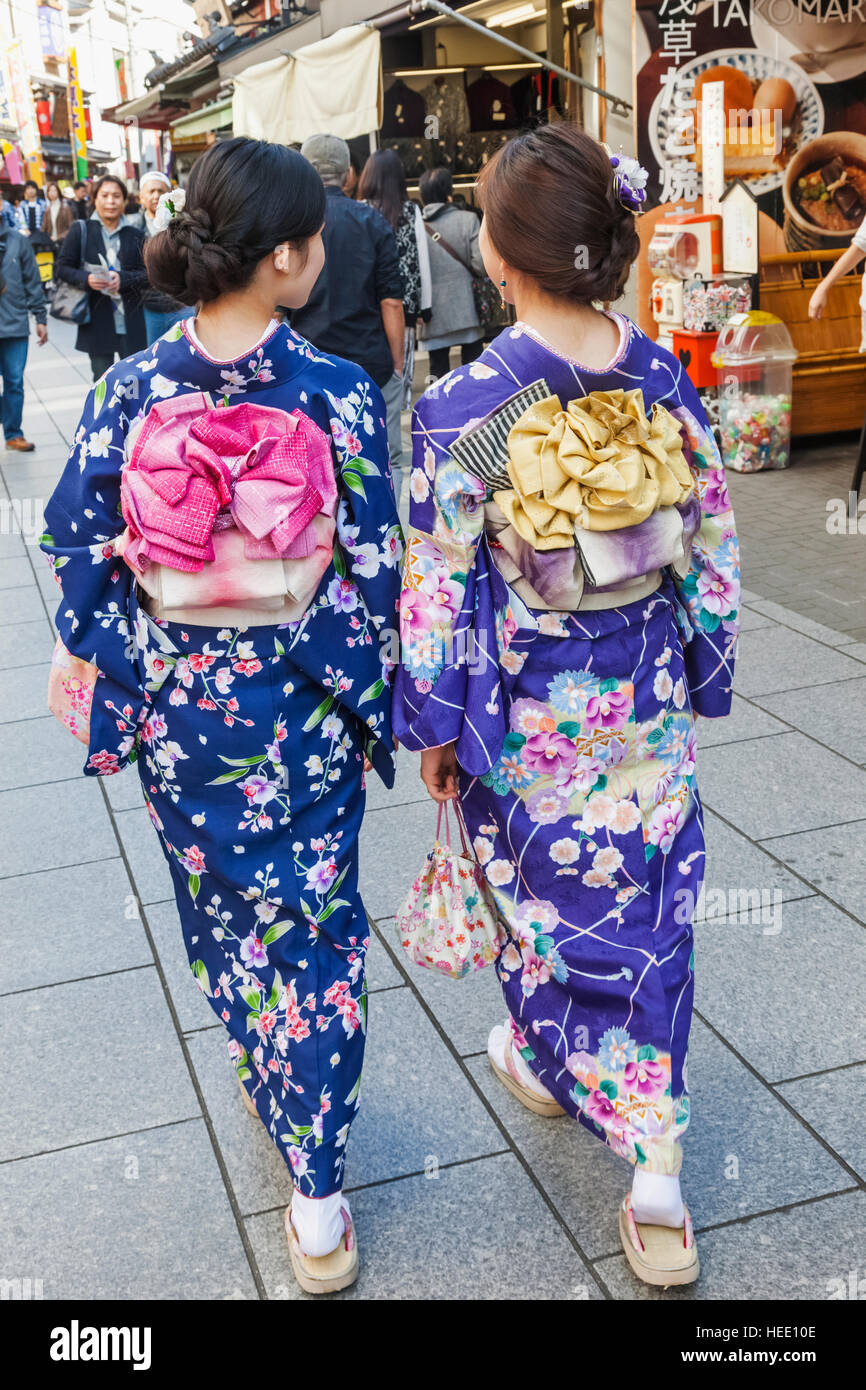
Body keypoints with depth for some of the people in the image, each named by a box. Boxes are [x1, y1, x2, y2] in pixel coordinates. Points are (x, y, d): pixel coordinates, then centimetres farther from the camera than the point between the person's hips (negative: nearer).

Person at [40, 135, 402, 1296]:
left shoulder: (128, 393, -11)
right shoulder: (339, 394, -15)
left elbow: (83, 558, -6)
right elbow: (376, 574, -10)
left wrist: (128, 678, 8)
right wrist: (374, 700, 4)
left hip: (177, 709, 2)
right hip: (304, 713, -1)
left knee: (226, 920, 23)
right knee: (316, 930, 13)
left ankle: (272, 1092, 47)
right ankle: (317, 1194, 23)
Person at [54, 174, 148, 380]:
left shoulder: (135, 235, 7)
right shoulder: (81, 232, 3)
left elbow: (148, 273, 3)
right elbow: (61, 268, 3)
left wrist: (123, 278, -15)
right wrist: (86, 278, -16)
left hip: (131, 322, 1)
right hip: (96, 322, -1)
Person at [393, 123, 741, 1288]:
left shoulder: (462, 408, -20)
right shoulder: (662, 377, -7)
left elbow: (438, 589, -14)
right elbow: (710, 544, 1)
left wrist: (435, 726, -1)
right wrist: (700, 669, 14)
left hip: (531, 712, -3)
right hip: (649, 702, 4)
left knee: (551, 899, 19)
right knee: (646, 904, 15)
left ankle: (543, 1063, 49)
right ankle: (655, 1177, 24)